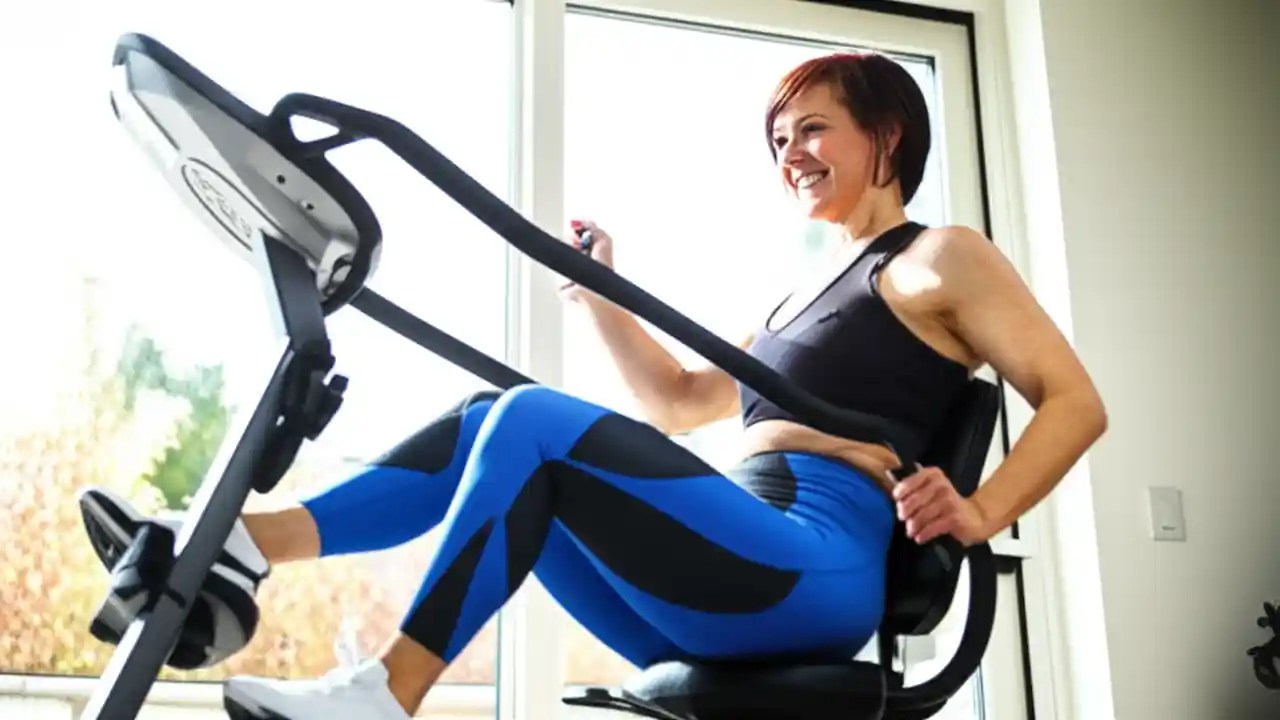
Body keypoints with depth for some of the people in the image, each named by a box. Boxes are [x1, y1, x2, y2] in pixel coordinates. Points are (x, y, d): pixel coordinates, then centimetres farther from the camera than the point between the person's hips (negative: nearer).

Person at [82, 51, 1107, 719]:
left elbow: (1076, 401, -3)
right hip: (731, 594, 8)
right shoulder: (801, 301, 30)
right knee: (491, 427, -2)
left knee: (534, 422, -21)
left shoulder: (942, 259, 6)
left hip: (815, 578, -8)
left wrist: (982, 515, -18)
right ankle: (247, 545, -18)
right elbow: (681, 403, 33)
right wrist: (600, 299, 22)